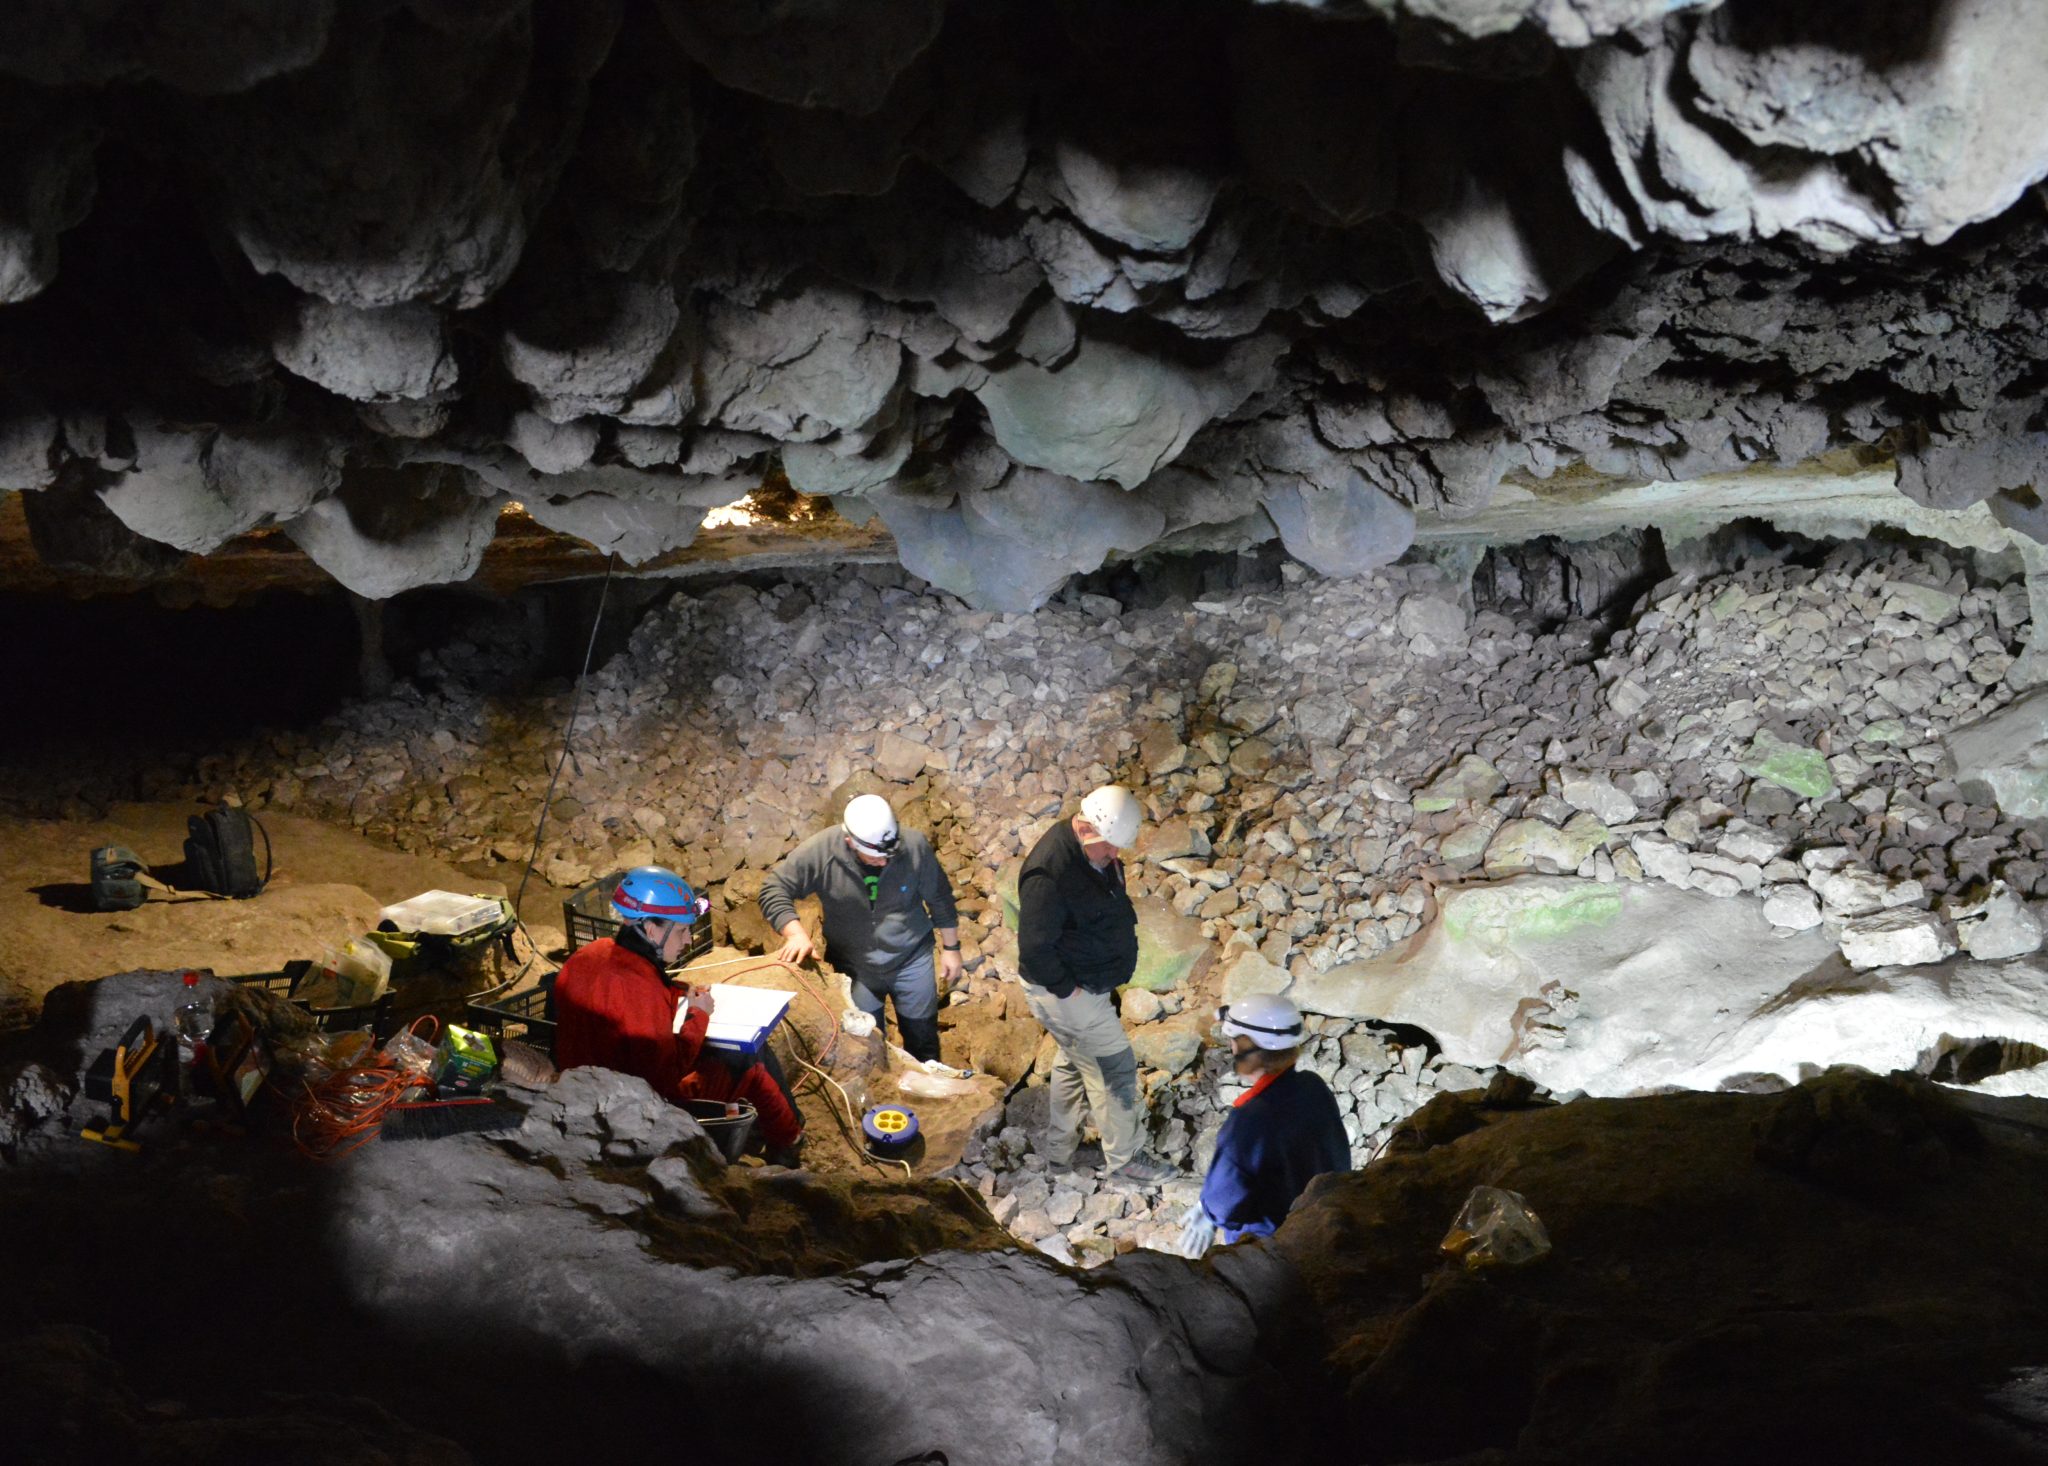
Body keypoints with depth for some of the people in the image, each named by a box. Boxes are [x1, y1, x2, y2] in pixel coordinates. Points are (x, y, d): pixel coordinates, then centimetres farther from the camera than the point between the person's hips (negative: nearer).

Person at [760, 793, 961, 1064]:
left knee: (923, 1040, 16)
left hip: (911, 960, 0)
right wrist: (795, 932, -36)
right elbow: (773, 890, -20)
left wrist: (950, 947, 1)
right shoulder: (821, 851, -25)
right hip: (855, 968, 0)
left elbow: (939, 897, -6)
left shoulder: (914, 845, -21)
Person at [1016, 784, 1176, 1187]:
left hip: (1088, 983, 9)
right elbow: (1035, 948, -29)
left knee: (1074, 1063, 22)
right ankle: (1123, 1160, 17)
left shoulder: (1096, 851, -1)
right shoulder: (1050, 870, -31)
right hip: (1067, 992, -9)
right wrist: (1068, 989, -20)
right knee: (1115, 1069, 2)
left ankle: (1059, 1149, 38)